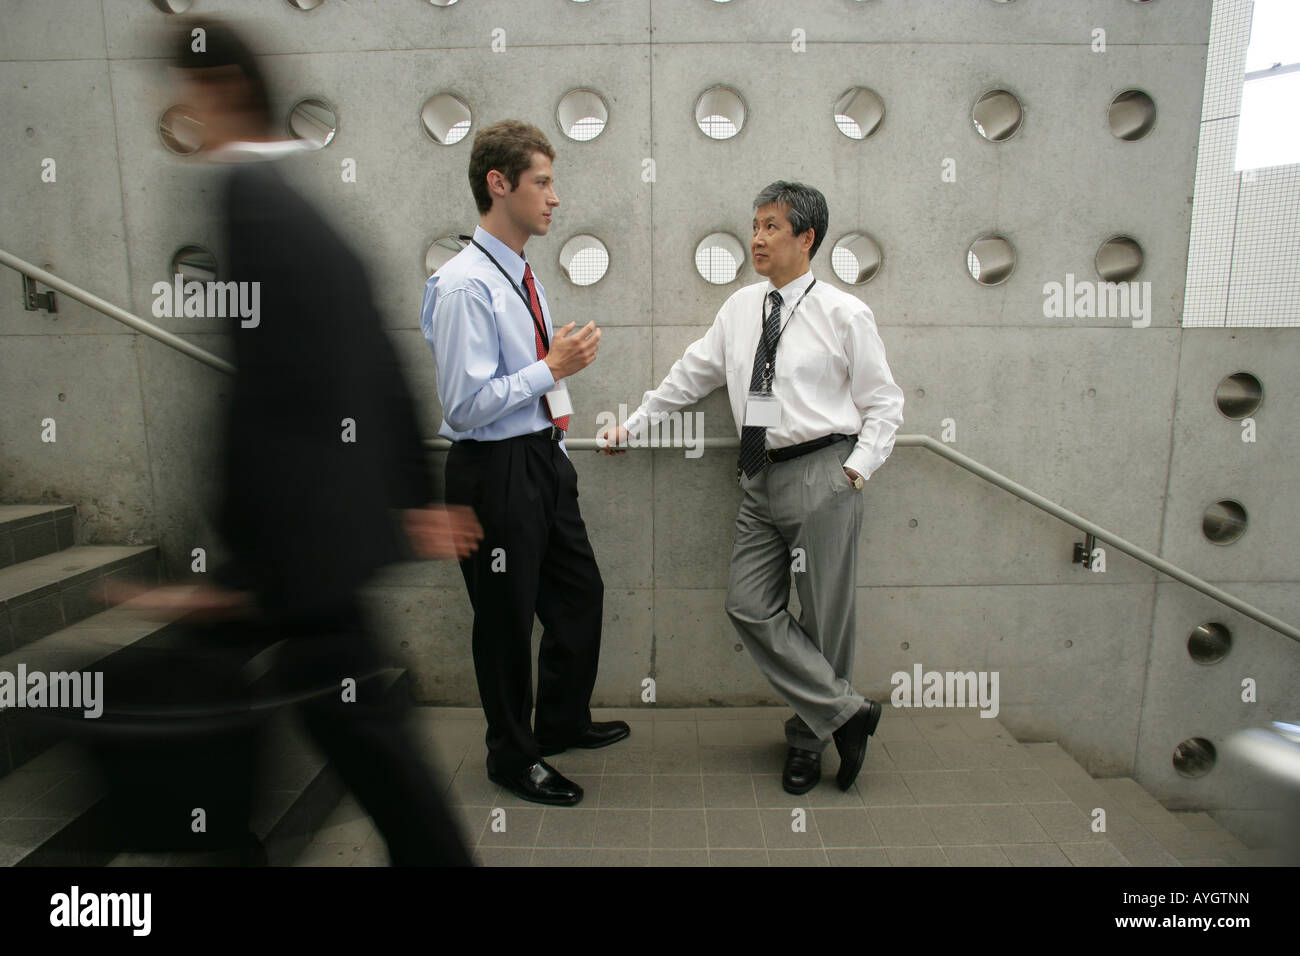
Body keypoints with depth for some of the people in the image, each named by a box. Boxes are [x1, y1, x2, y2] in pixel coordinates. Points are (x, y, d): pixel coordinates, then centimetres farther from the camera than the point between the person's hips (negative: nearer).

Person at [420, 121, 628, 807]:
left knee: (580, 594, 19)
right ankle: (513, 757, 31)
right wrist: (554, 366, -19)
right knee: (507, 618, 8)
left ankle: (563, 722, 43)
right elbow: (465, 405, -23)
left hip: (542, 458, 9)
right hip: (495, 472, -9)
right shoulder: (463, 285, -19)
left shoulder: (521, 275, 10)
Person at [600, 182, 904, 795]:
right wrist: (633, 424, 19)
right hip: (761, 478, 5)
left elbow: (884, 403, 3)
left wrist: (857, 468, -9)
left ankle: (808, 737, 22)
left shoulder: (844, 314, -1)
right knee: (750, 606, -3)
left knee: (823, 617, 2)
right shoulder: (739, 308, 13)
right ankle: (844, 712, 8)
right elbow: (692, 374, 20)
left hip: (821, 475, -5)